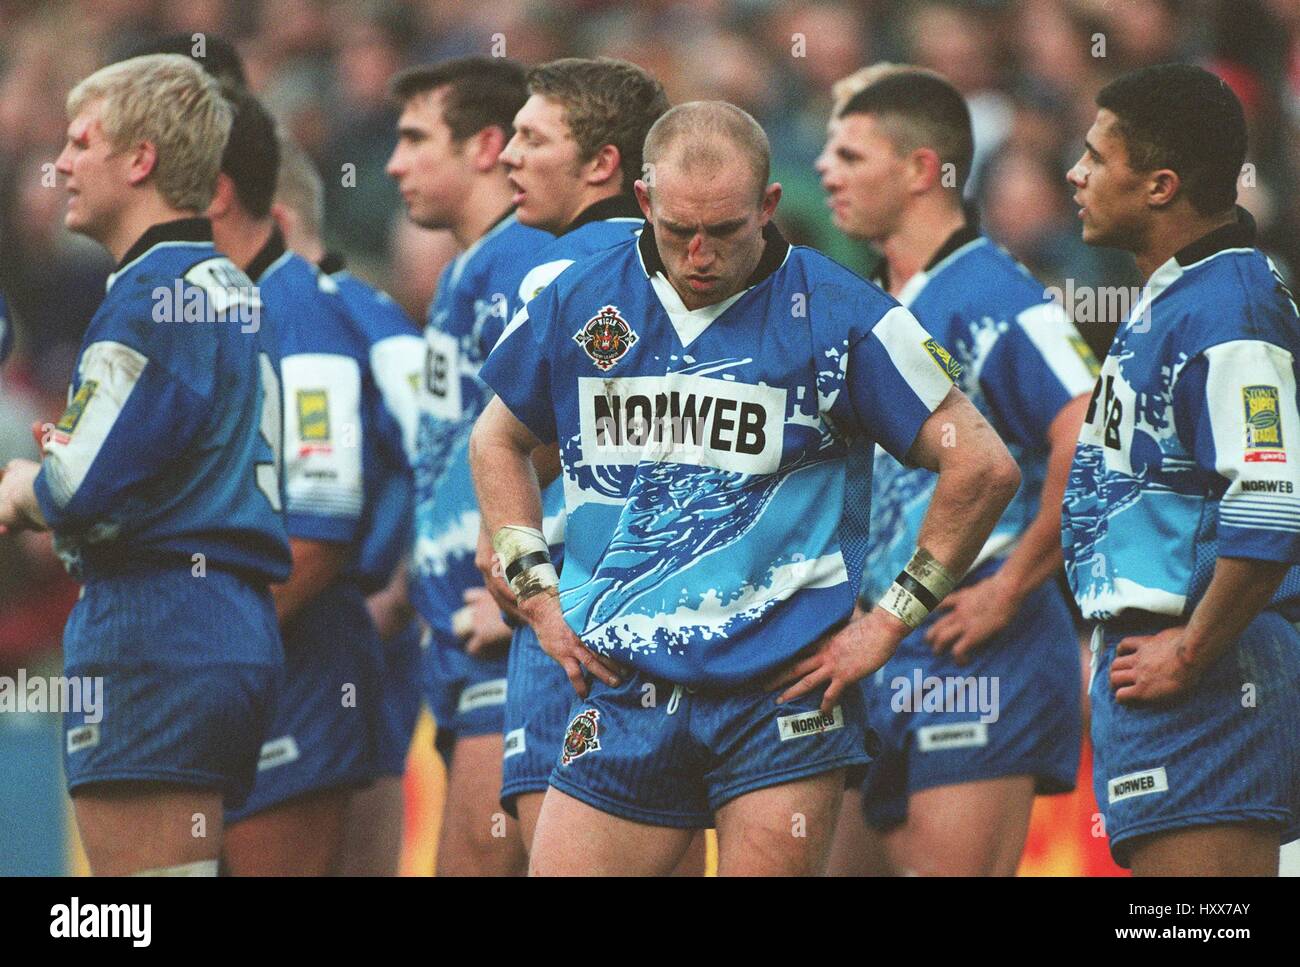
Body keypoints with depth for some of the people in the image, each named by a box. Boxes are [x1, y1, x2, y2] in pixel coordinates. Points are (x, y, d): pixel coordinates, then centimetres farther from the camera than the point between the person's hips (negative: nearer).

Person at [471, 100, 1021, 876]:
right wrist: (538, 594, 12)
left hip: (783, 691, -3)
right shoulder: (578, 305, 6)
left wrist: (889, 623, -3)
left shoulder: (839, 318, -5)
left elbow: (984, 468, -3)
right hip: (624, 689, 3)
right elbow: (497, 441, 23)